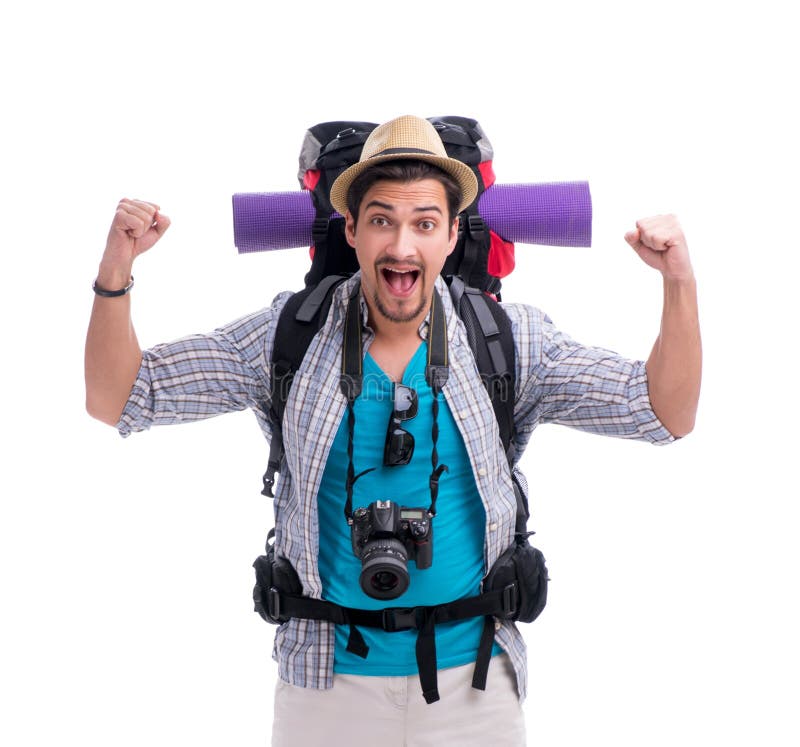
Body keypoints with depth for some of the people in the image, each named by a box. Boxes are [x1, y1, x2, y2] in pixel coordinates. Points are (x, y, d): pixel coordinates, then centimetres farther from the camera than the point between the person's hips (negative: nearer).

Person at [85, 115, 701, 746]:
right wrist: (115, 275, -19)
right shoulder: (288, 338, -6)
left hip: (474, 680, 1)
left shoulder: (510, 342, -4)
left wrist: (680, 281, -17)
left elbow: (667, 416, -3)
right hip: (327, 683, -1)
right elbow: (114, 400, -4)